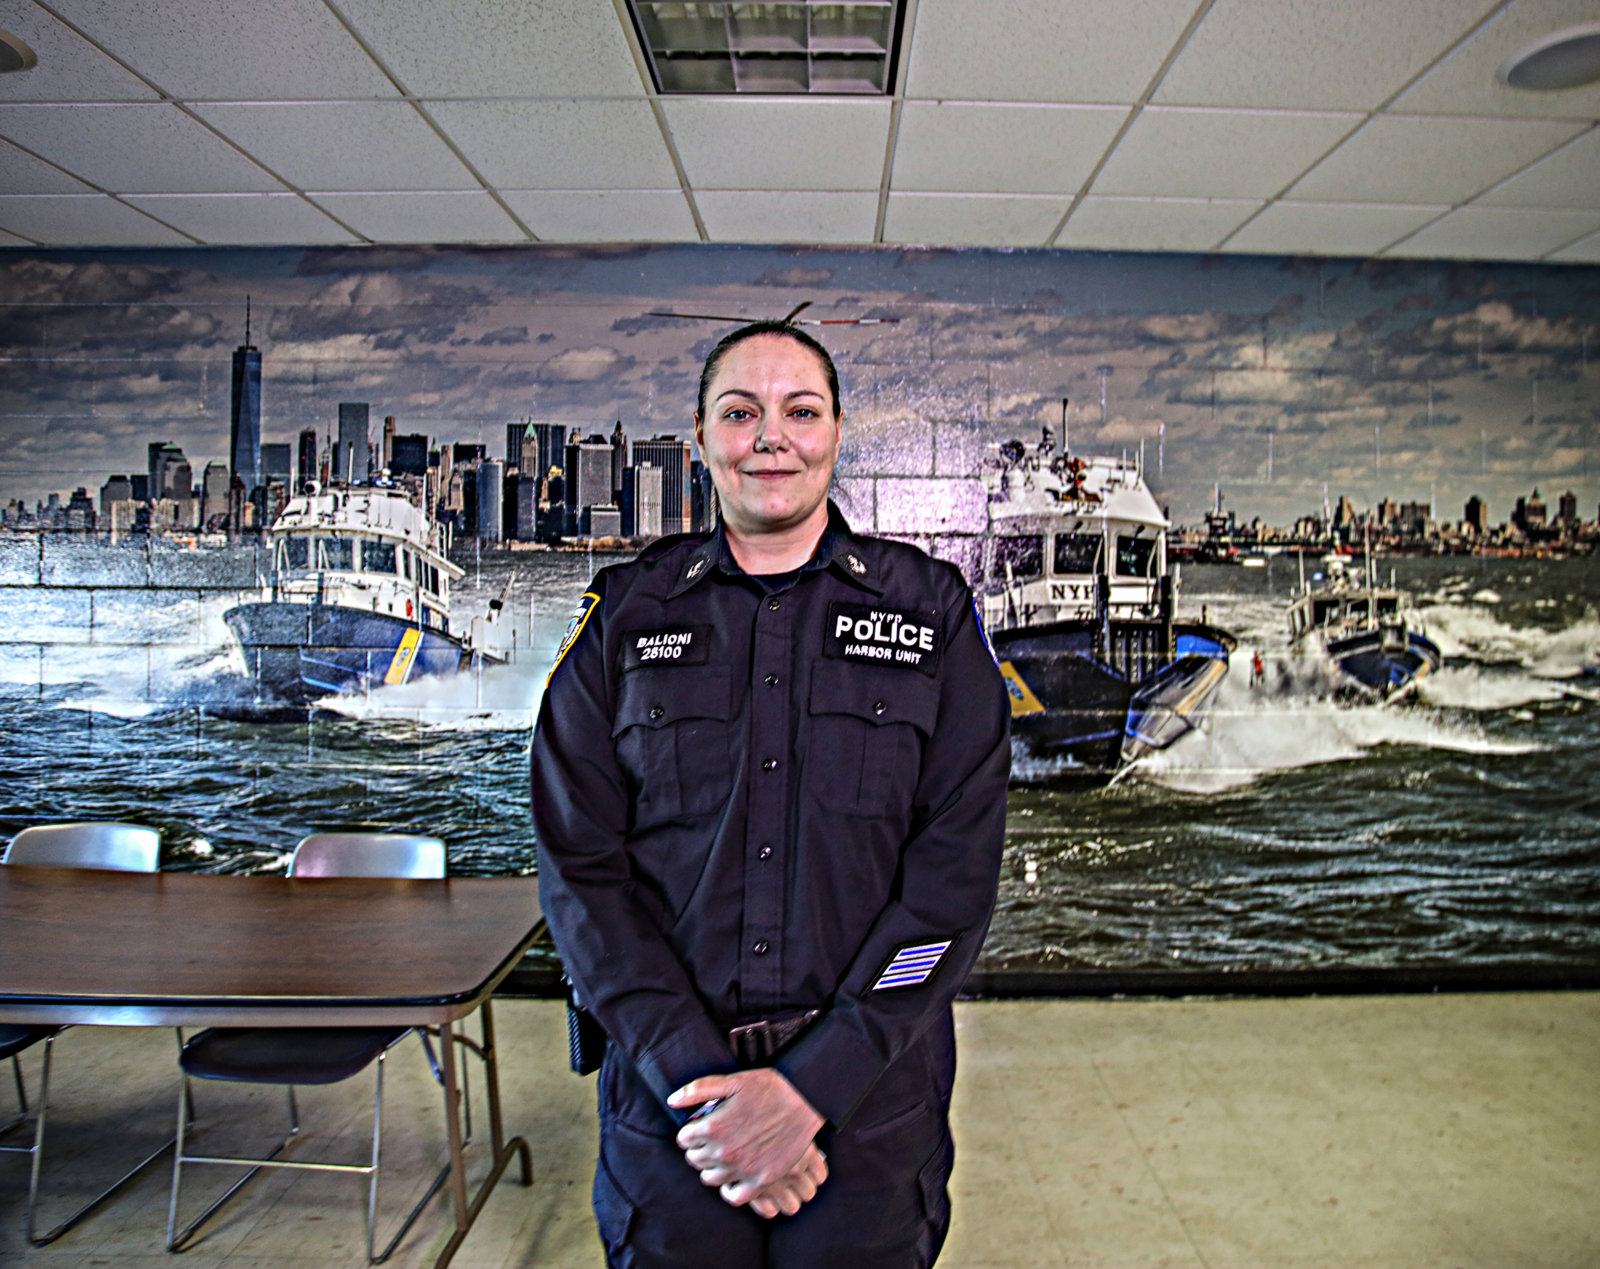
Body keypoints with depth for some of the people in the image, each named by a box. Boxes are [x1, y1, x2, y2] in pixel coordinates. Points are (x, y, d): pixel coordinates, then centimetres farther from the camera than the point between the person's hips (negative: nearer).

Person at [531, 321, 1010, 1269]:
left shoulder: (929, 612, -2)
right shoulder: (627, 617, 0)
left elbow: (956, 871, -8)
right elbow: (580, 867, -4)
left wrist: (813, 1084, -15)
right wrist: (698, 1076, -14)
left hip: (871, 1107, 0)